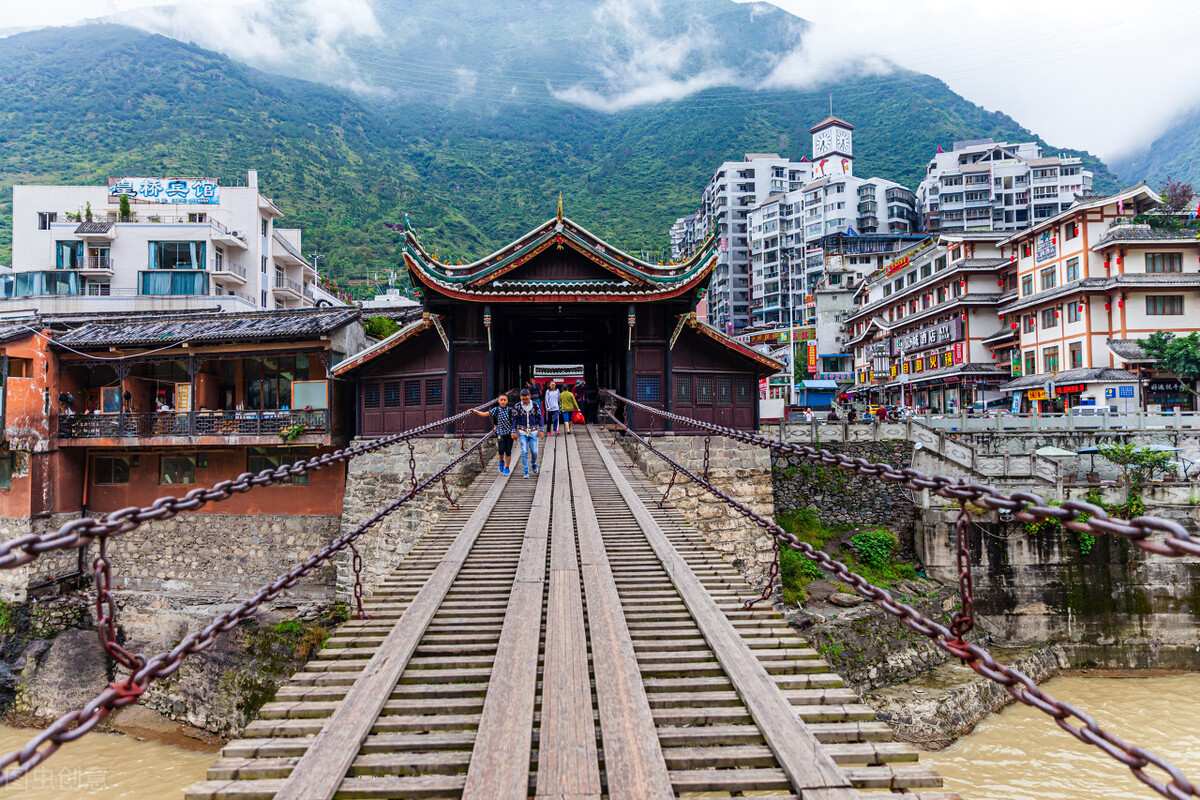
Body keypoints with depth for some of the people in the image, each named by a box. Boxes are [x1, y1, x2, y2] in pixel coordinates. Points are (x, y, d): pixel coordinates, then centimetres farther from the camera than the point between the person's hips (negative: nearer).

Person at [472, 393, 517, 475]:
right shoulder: (496, 410, -1)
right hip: (500, 433, 0)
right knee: (501, 450, -14)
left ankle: (507, 468, 13)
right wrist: (476, 411, -6)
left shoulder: (510, 410, -3)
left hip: (509, 433, 0)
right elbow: (485, 414, 3)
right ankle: (501, 461, 17)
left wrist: (514, 432, -3)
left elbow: (514, 422, 2)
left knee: (508, 452, 1)